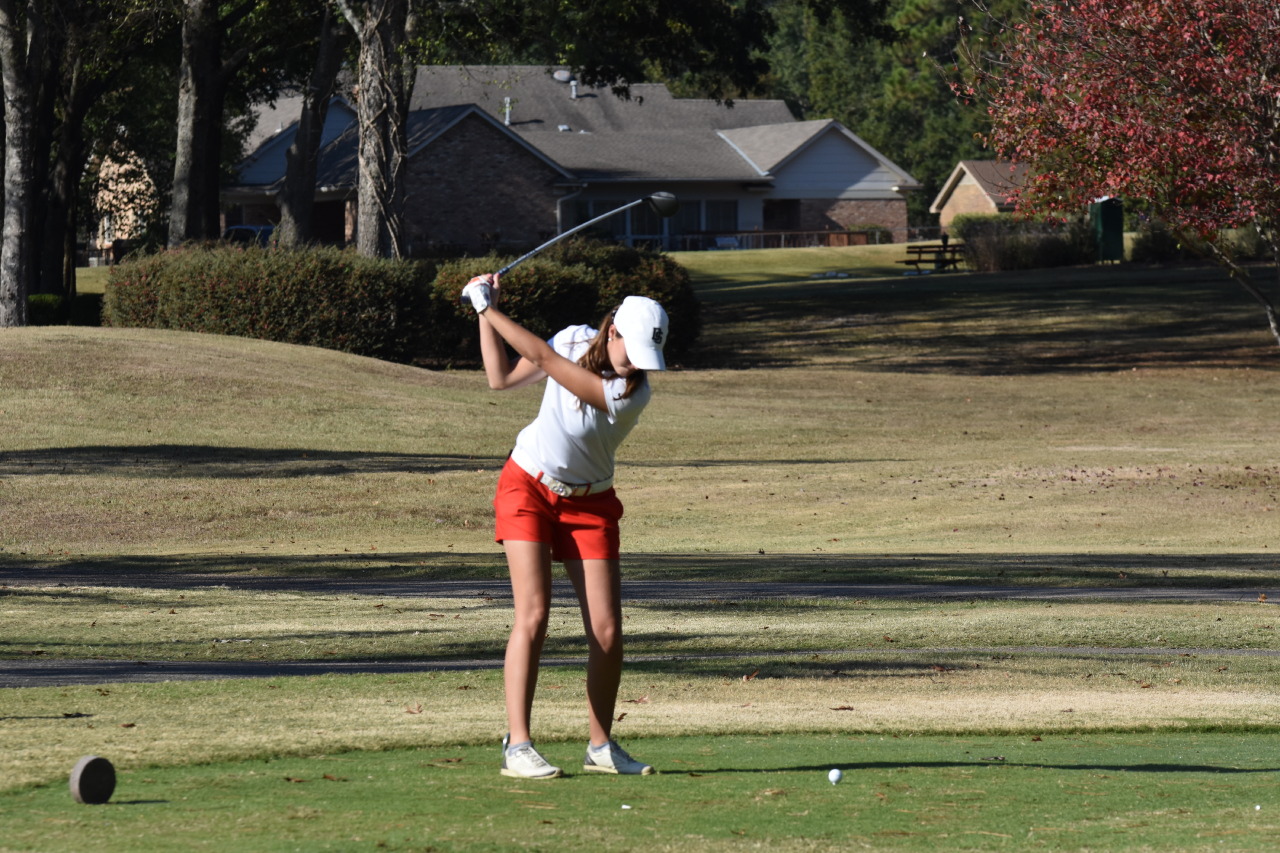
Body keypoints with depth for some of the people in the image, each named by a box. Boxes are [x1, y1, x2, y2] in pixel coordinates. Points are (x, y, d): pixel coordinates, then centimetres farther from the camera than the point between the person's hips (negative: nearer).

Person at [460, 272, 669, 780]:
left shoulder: (631, 394, -22)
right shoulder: (575, 339, -9)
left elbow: (543, 358, -26)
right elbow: (502, 379, 4)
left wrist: (488, 308, -20)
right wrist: (484, 313, -5)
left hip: (588, 504, 0)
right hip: (528, 487, 0)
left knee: (607, 629, -6)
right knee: (533, 615, -15)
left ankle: (601, 746, 12)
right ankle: (517, 746, -17)